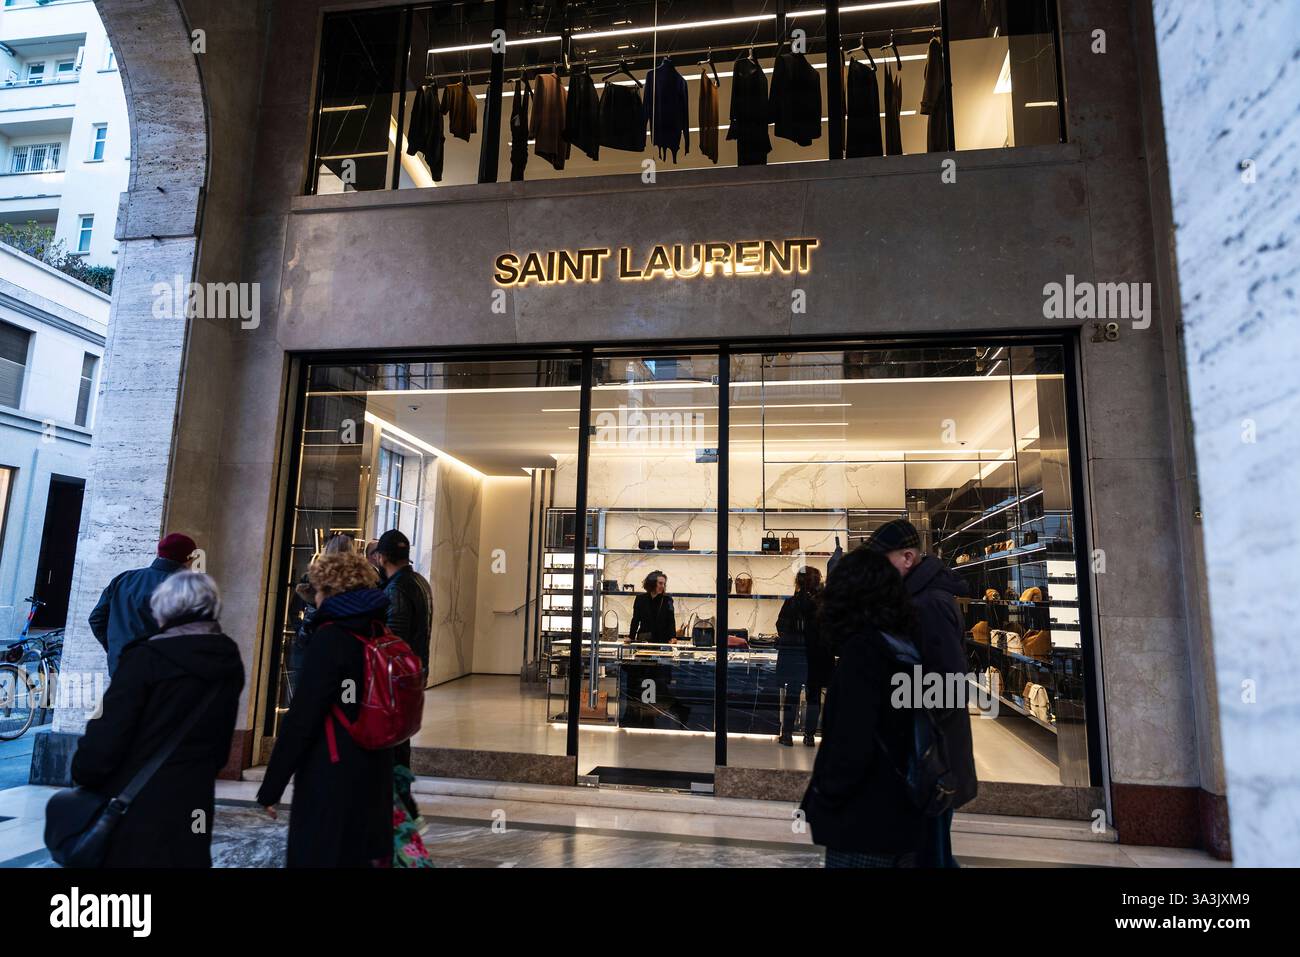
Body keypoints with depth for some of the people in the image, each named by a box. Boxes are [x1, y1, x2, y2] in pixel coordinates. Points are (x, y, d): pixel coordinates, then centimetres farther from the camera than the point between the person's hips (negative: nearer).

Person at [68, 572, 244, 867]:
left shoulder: (146, 657, -14)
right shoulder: (230, 661, 3)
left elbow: (105, 738, -14)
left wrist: (82, 775, 3)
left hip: (133, 808, -5)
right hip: (192, 804, 5)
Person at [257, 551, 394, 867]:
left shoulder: (330, 638, -15)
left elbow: (301, 716, -18)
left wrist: (271, 785, -13)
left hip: (330, 776, -7)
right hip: (373, 773, 7)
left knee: (319, 856, 4)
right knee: (364, 854, 18)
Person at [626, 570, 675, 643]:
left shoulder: (667, 600, -1)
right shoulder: (640, 599, 4)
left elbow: (671, 620, -6)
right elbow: (635, 620, 9)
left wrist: (673, 637, -20)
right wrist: (631, 637, 0)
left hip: (662, 641, -1)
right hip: (643, 640, 1)